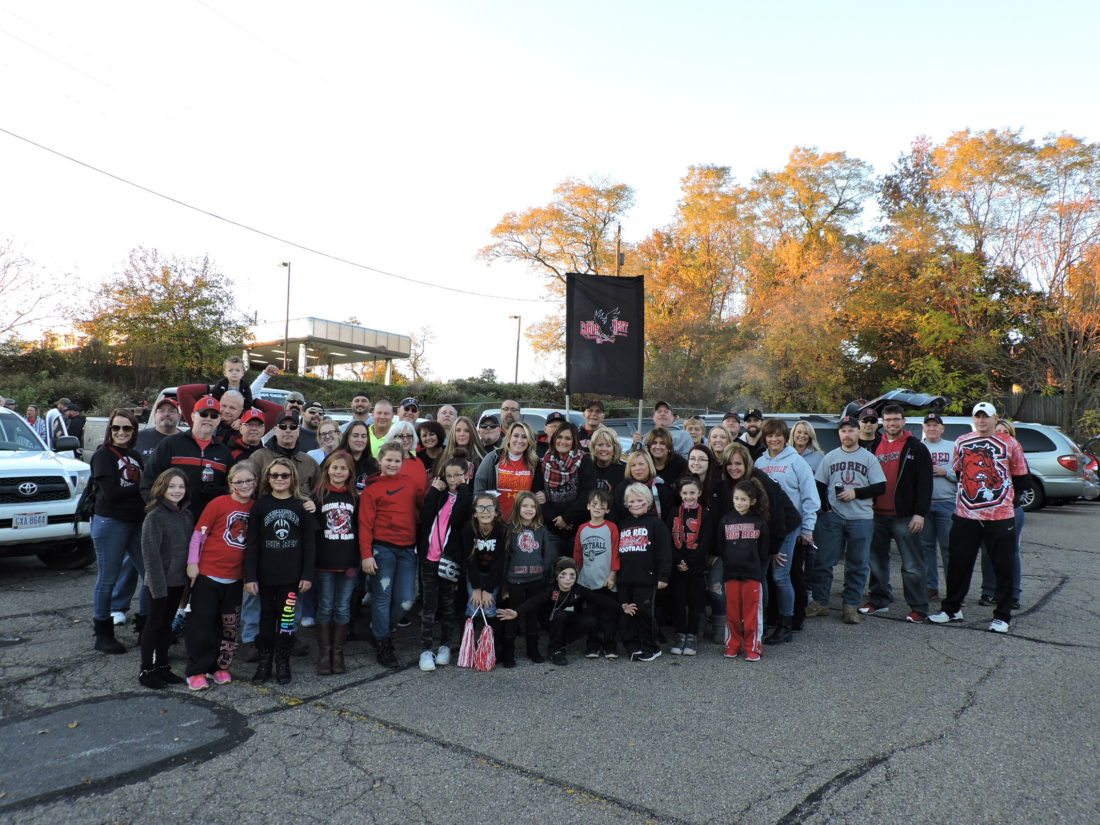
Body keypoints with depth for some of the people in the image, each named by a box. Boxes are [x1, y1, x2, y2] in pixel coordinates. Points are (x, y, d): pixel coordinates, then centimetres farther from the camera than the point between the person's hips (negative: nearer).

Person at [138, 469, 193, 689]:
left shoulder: (186, 515, 7)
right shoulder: (154, 516, -14)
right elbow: (150, 553, -18)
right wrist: (157, 584, -21)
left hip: (178, 580, 6)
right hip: (160, 581, -6)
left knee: (167, 623, 15)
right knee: (154, 623, 4)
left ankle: (162, 666, 25)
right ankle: (146, 670, 15)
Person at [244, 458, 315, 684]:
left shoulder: (301, 505, 0)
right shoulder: (260, 505, 0)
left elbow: (309, 542, 0)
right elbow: (252, 543, -2)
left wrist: (307, 574, -5)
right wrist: (250, 576, -7)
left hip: (292, 575, 0)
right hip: (266, 575, 0)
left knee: (287, 618, 5)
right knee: (267, 617, 11)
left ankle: (283, 663, 18)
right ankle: (264, 662, 23)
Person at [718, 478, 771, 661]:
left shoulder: (759, 522, 0)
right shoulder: (725, 520, 5)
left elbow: (764, 551, 0)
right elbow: (720, 548, 7)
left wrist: (761, 572, -4)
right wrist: (728, 562, 0)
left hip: (753, 574, -2)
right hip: (731, 573, 2)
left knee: (752, 612, 2)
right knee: (732, 612, 8)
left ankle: (752, 647, 13)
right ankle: (733, 645, 20)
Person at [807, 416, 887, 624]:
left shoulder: (869, 458, 5)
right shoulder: (830, 457, 9)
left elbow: (880, 487, 0)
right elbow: (819, 485, 10)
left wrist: (856, 493, -12)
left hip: (861, 518, -1)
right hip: (833, 516, 1)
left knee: (858, 564, 4)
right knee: (823, 560, 0)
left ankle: (850, 605, 13)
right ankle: (819, 602, 9)